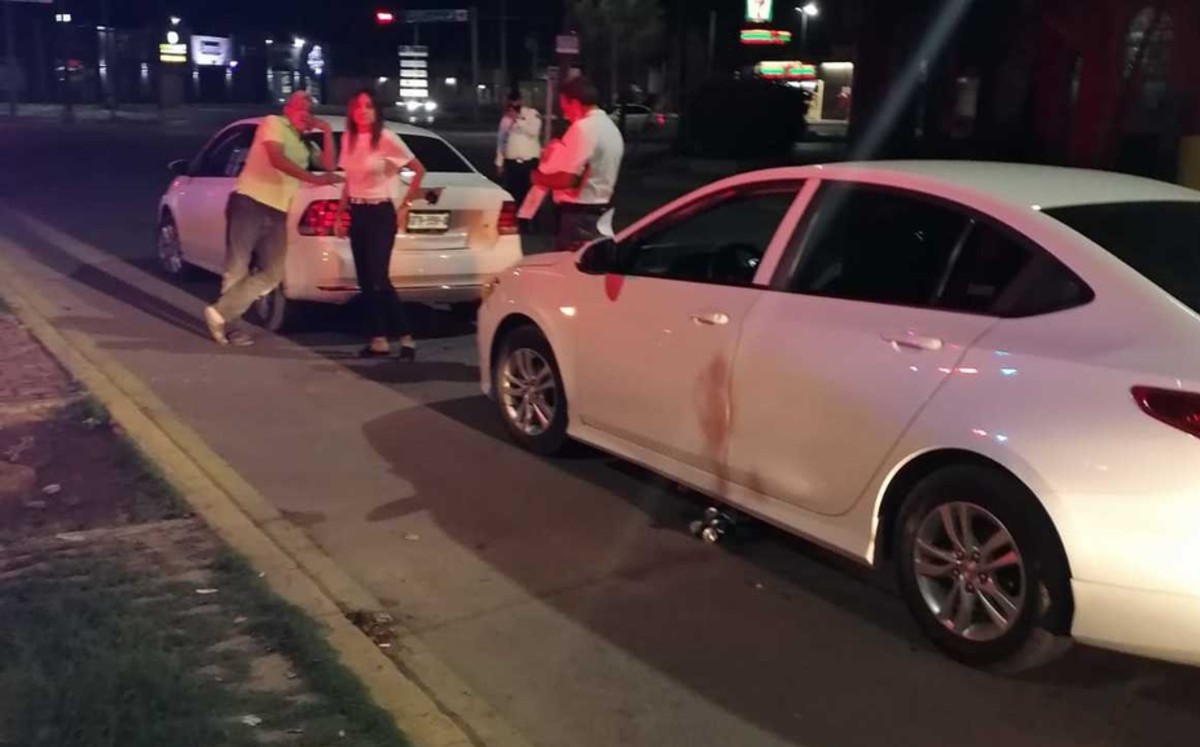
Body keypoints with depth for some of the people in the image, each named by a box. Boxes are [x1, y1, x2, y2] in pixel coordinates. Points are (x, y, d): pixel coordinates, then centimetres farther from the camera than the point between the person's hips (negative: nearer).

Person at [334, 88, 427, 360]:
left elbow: (419, 171, -7)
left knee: (378, 279, -14)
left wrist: (404, 206, -6)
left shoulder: (387, 138, -9)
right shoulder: (348, 139, 8)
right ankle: (378, 340, 10)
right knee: (365, 280, 5)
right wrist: (340, 214, 13)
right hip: (357, 213, 6)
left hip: (381, 212, -6)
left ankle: (407, 338, -7)